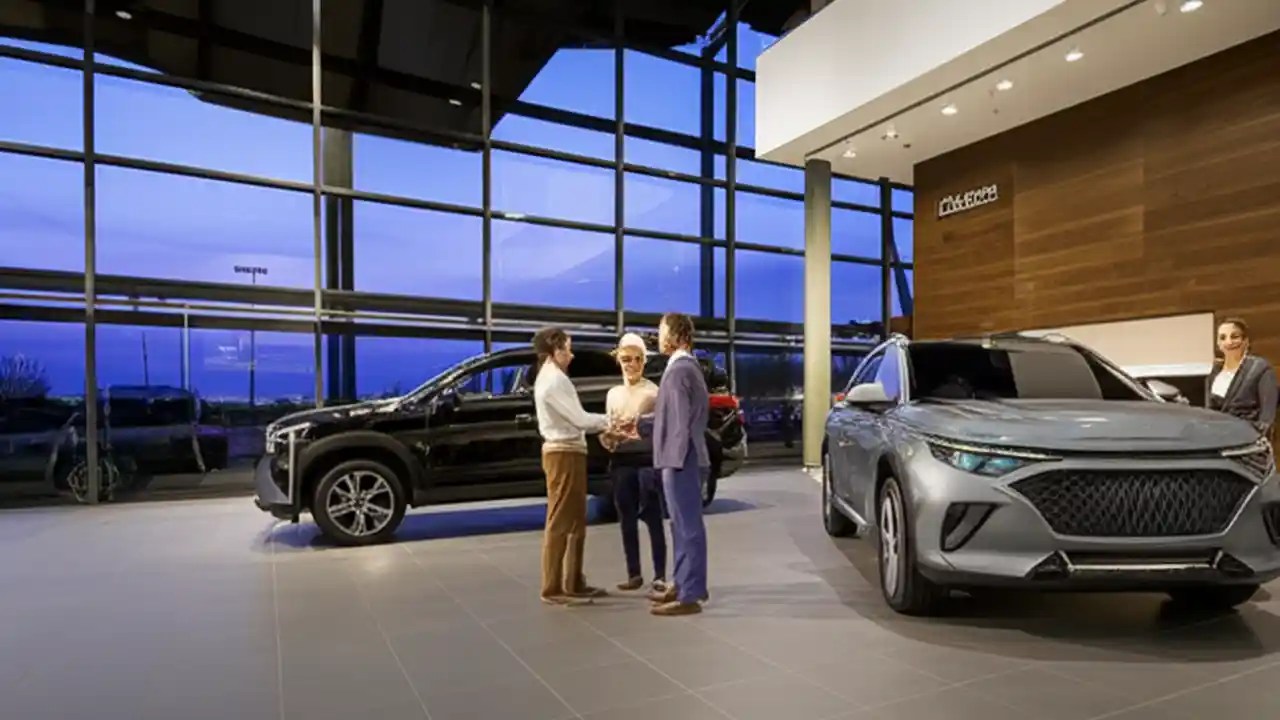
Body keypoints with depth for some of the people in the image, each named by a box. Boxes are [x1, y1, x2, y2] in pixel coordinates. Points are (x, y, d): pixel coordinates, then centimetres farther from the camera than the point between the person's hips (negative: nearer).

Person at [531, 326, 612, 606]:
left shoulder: (550, 378, 18)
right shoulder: (554, 379, -15)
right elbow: (580, 419, -17)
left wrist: (605, 424, 5)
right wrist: (609, 420, -2)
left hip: (567, 452, 10)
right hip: (564, 454, -10)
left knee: (575, 522, 15)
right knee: (560, 523, -5)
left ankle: (574, 583, 23)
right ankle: (553, 589, 2)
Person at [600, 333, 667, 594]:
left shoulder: (653, 391, -1)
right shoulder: (613, 394, 16)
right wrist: (606, 438, -3)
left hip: (647, 458, -5)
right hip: (621, 460, 6)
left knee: (653, 517, -2)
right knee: (627, 519, 10)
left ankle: (660, 575, 5)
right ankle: (634, 574, 20)